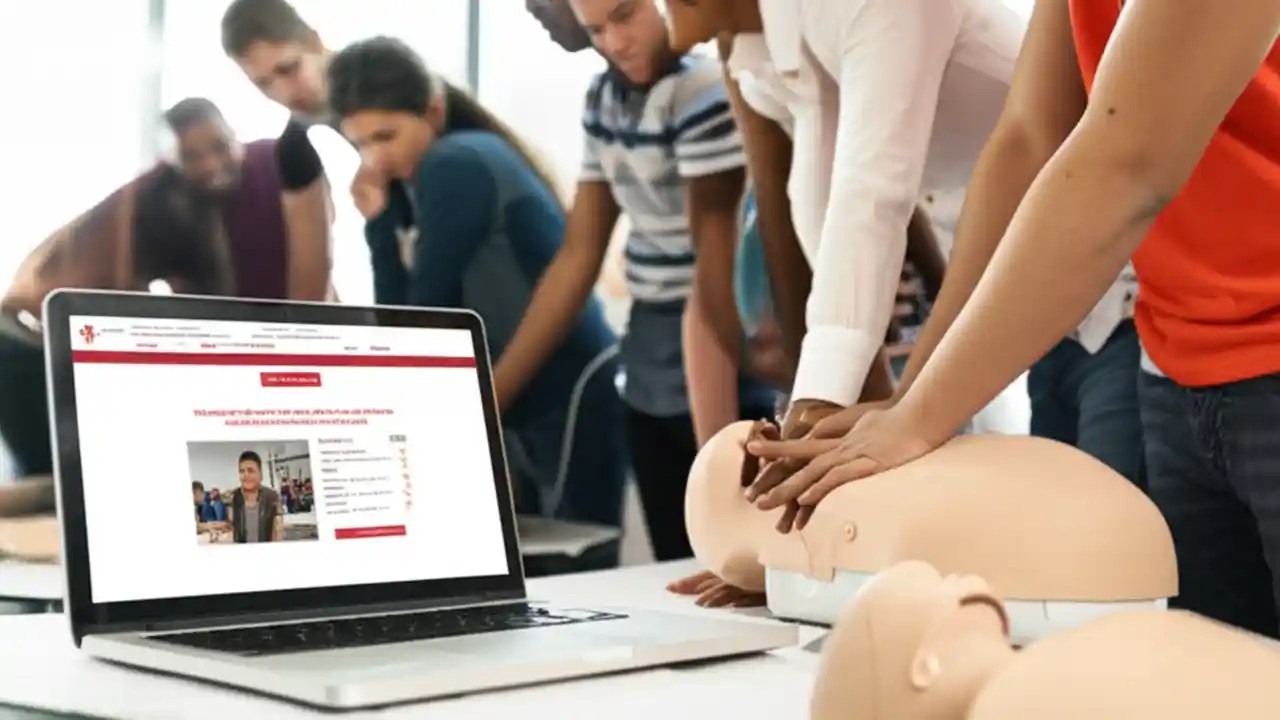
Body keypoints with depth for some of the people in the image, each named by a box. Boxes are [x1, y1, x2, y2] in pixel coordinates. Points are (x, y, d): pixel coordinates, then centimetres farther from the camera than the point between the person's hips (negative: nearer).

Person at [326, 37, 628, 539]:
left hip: (571, 395, -10)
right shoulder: (408, 185, 11)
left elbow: (427, 307, -14)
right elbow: (400, 316, 4)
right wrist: (379, 221, -4)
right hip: (520, 403, 10)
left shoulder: (456, 166, -15)